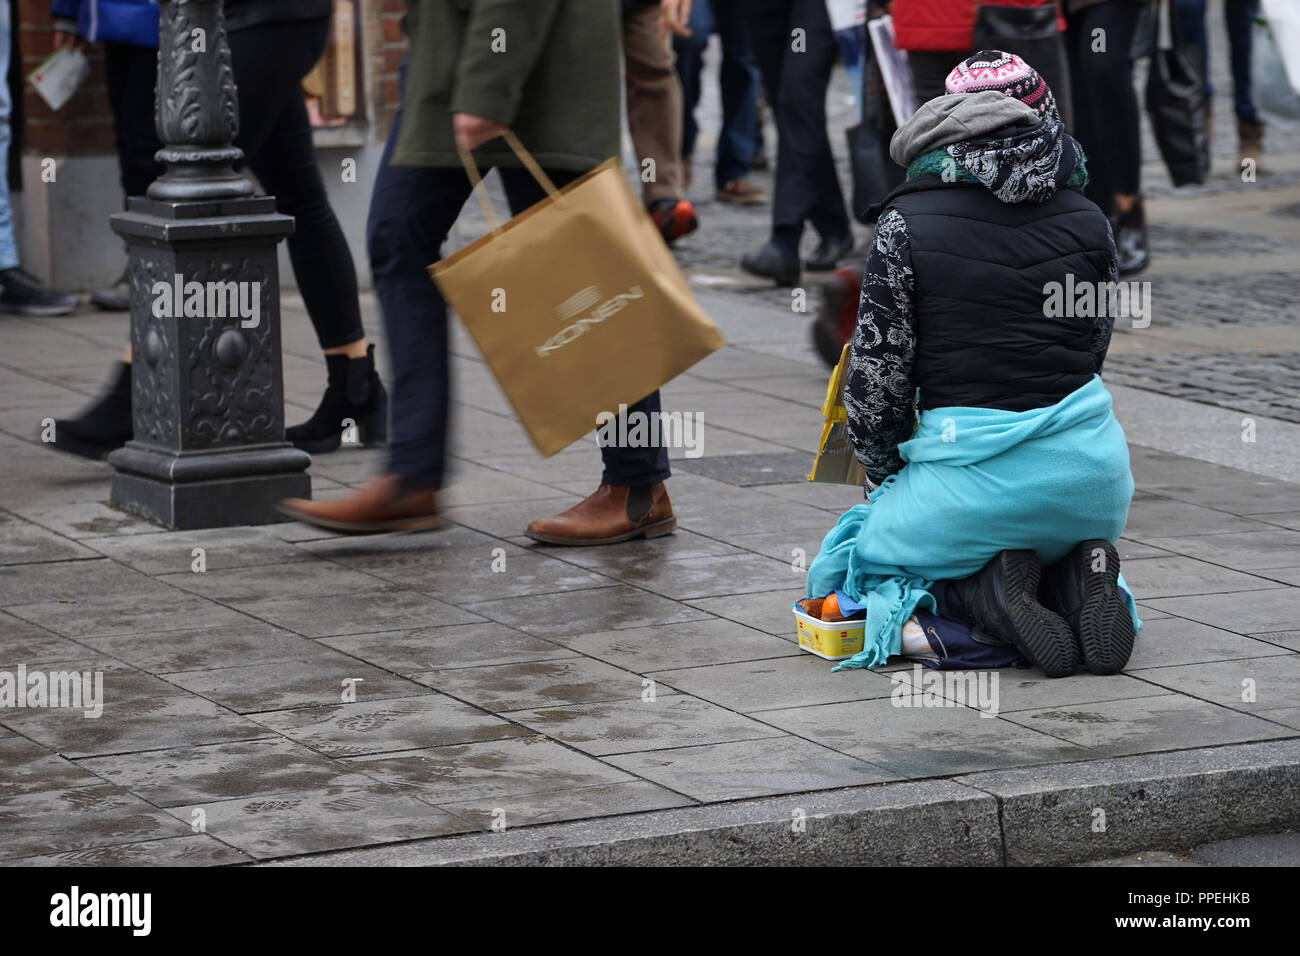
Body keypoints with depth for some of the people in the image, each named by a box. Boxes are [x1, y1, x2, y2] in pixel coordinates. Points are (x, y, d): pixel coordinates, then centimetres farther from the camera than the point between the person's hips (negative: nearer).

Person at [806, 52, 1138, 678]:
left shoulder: (907, 225, -5)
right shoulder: (1087, 221, 6)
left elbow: (875, 375, -3)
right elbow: (1093, 349, 15)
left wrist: (885, 475, 14)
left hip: (972, 469, -4)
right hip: (1090, 467, 4)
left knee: (853, 562, 22)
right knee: (1060, 538, 38)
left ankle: (986, 594, -6)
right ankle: (1076, 580, 1)